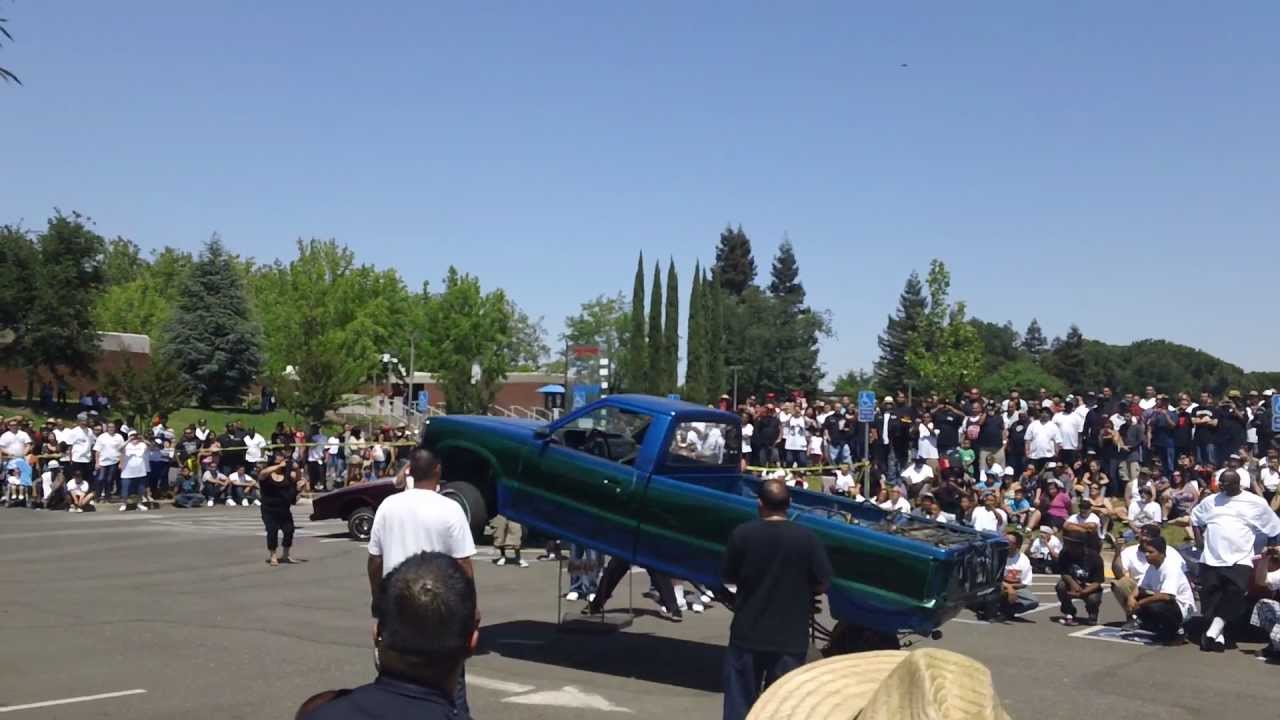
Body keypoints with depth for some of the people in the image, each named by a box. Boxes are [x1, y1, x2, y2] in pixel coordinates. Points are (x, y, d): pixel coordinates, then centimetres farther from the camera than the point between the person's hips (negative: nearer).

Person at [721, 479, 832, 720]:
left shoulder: (741, 534, -9)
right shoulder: (807, 538, -10)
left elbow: (728, 578, 1)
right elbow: (822, 585, -4)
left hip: (747, 634, 0)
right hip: (790, 638, 0)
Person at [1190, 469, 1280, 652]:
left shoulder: (1256, 503, 1)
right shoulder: (1210, 501, 8)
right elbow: (1195, 519, 25)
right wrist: (1199, 541, 13)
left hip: (1239, 560, -3)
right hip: (1211, 559, 3)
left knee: (1233, 596, -18)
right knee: (1211, 598, -1)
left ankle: (1211, 633, -16)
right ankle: (1217, 635, 8)